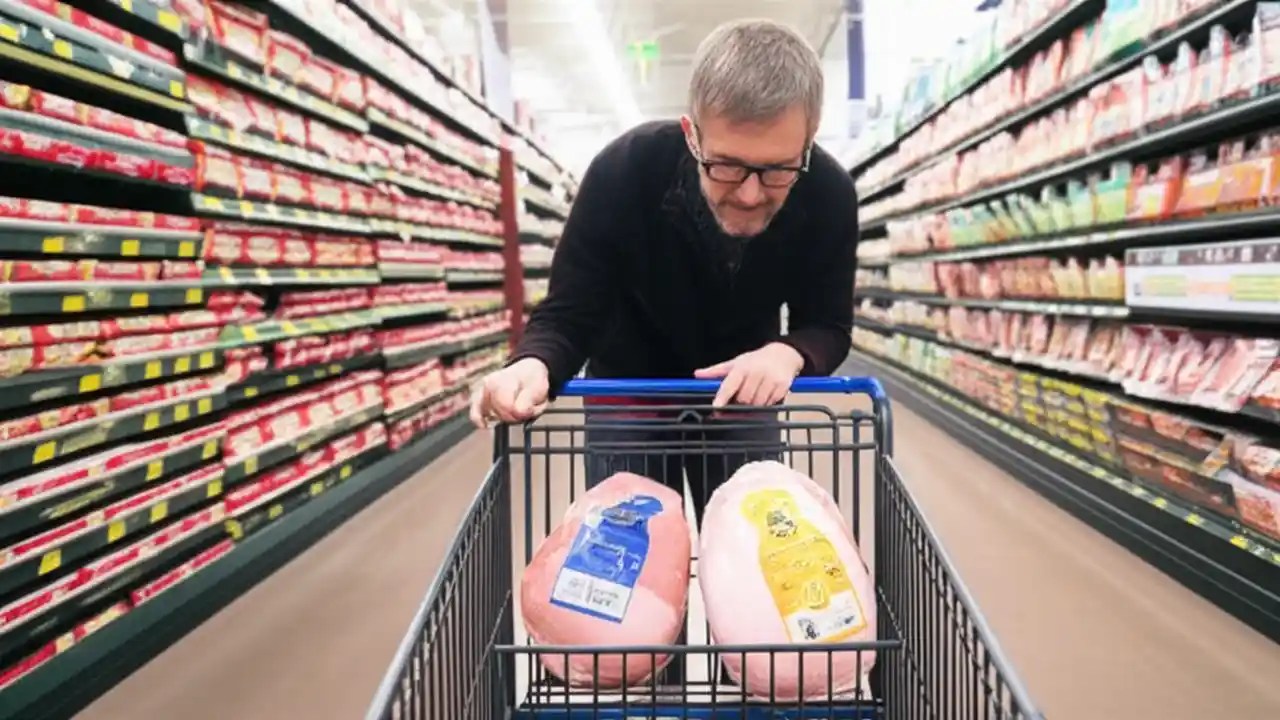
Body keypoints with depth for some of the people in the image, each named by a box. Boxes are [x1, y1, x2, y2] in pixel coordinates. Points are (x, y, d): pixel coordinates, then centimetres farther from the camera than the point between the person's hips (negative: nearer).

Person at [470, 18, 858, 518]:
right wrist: (533, 366, -47)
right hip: (627, 393, -1)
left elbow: (829, 326, -15)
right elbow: (568, 314, -24)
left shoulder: (829, 195, -24)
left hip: (744, 393, 2)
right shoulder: (622, 173, -30)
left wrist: (789, 354, -39)